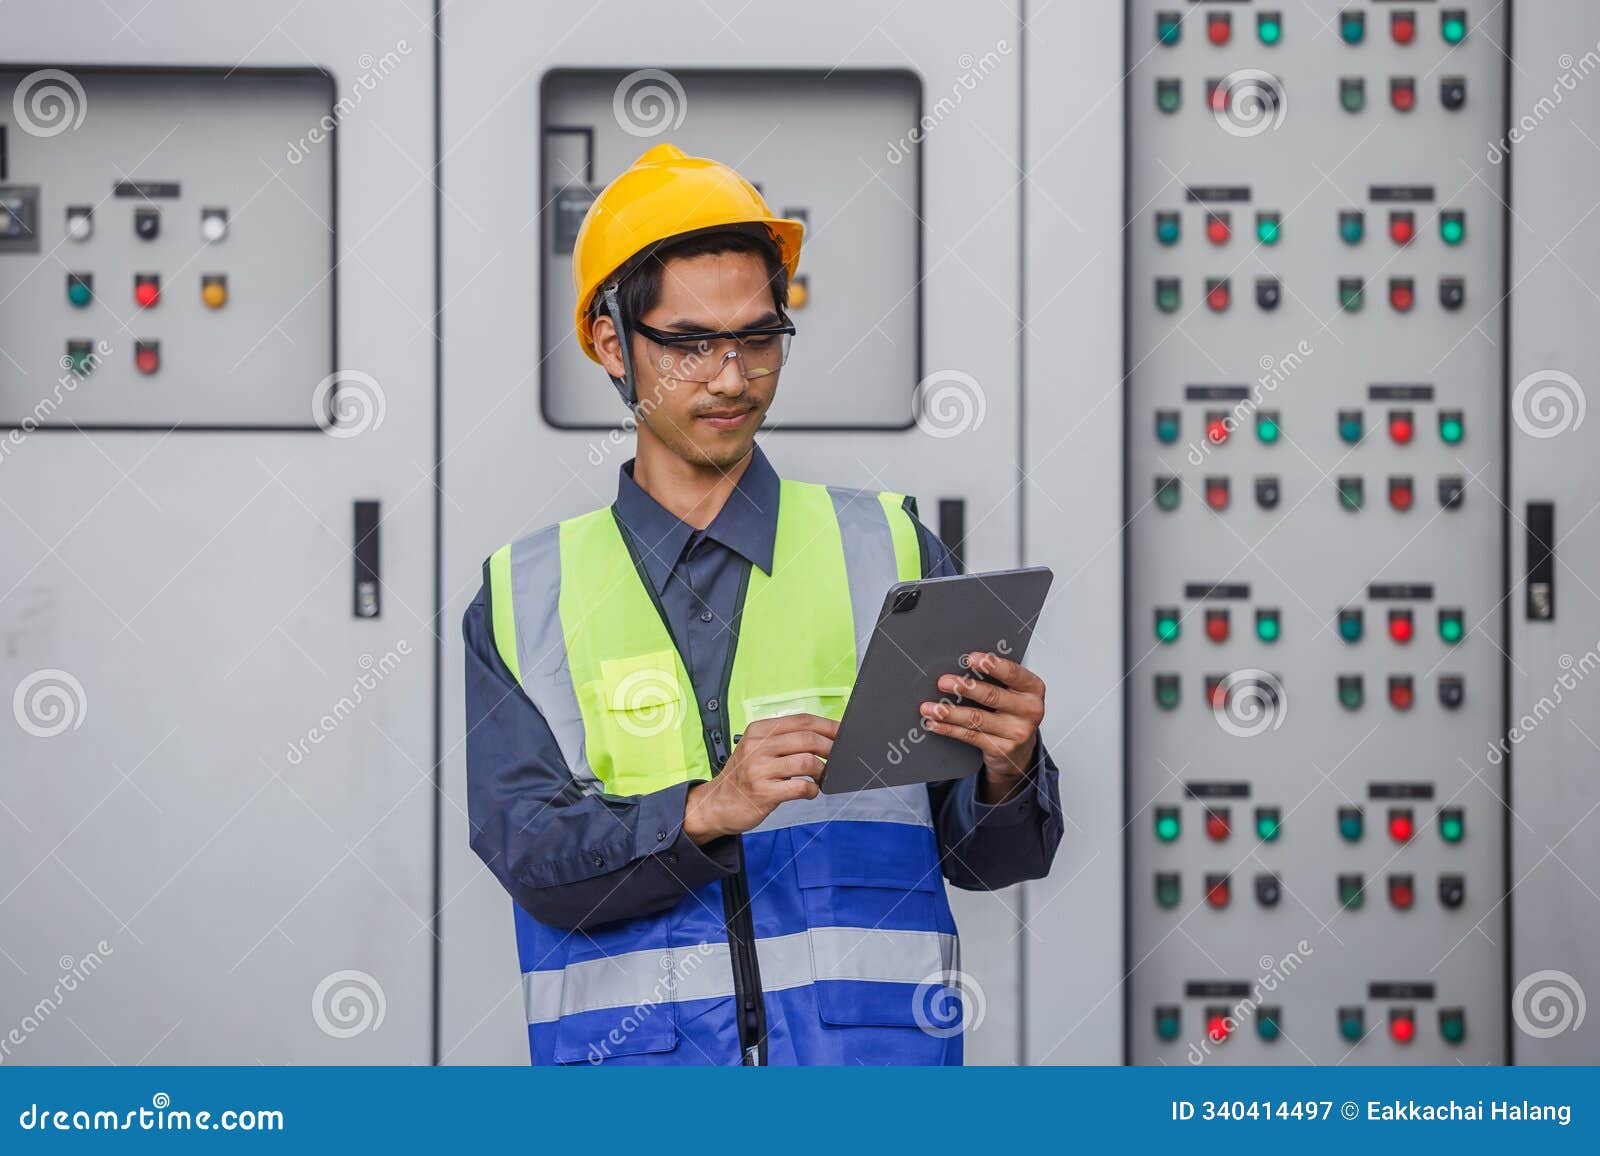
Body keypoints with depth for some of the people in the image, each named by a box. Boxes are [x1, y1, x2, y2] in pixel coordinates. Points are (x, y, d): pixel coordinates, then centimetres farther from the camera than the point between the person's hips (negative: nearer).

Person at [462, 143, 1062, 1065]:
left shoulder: (890, 551, 12)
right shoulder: (524, 600, 11)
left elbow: (984, 858, 9)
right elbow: (531, 852, -3)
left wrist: (1007, 774, -14)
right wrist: (705, 811, -20)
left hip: (867, 1050, 0)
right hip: (629, 1057, 0)